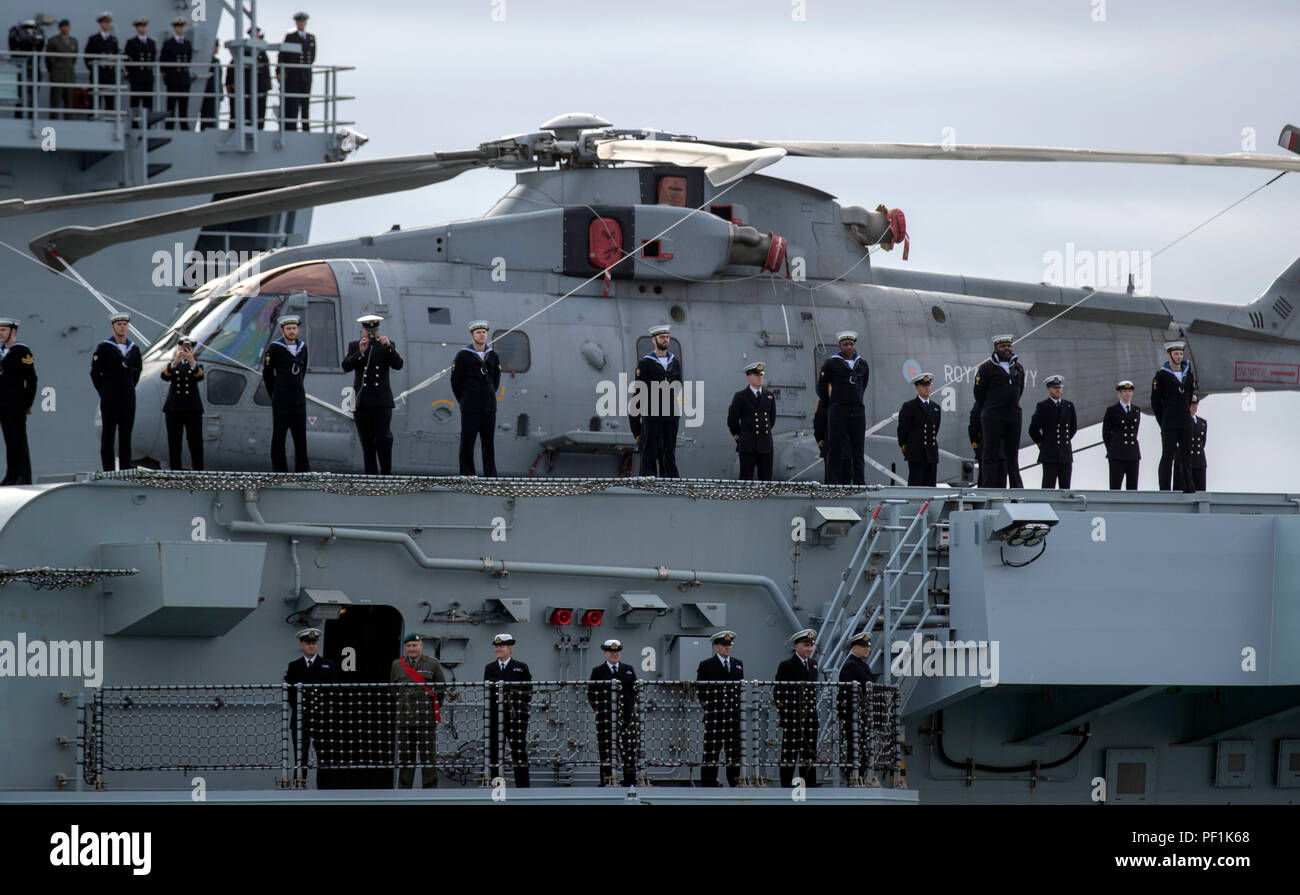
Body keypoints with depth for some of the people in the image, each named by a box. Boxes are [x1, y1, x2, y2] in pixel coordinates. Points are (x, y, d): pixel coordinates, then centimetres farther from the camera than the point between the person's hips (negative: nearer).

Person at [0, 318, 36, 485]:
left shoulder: (23, 352, -6)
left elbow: (31, 380, -8)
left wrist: (28, 404, -9)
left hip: (16, 406, -7)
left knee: (19, 440, -7)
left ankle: (24, 476, -6)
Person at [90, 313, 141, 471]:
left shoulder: (134, 349, 9)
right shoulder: (103, 348, -4)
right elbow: (95, 373, 0)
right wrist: (104, 394, 2)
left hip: (128, 399, 4)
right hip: (110, 401, -4)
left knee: (126, 434, 5)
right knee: (108, 434, -2)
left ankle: (126, 467, 8)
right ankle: (108, 469, -1)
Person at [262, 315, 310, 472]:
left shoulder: (303, 348, 9)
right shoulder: (274, 348, -5)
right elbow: (267, 374, 1)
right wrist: (273, 396, 6)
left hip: (299, 400, 4)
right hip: (281, 403, -4)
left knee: (300, 437, 6)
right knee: (278, 437, -1)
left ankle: (303, 470, 10)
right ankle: (280, 471, 2)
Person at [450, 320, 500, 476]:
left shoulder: (493, 357, 10)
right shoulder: (462, 356, -2)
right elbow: (455, 382, 0)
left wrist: (489, 398, 12)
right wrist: (465, 403, 4)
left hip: (489, 409, 4)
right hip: (470, 410, -4)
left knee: (488, 444, 6)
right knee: (467, 443, -4)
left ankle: (490, 475, 9)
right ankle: (466, 474, 0)